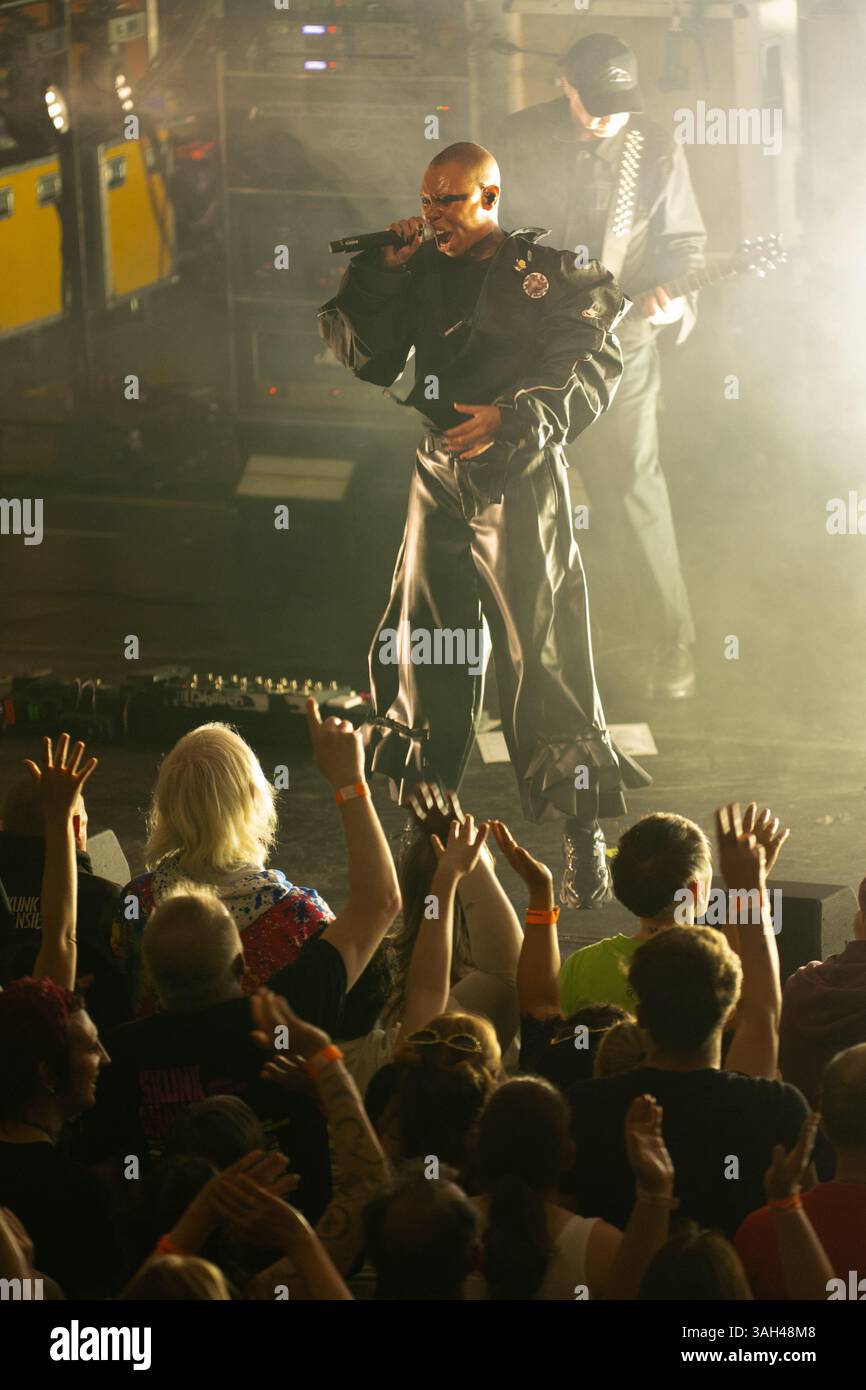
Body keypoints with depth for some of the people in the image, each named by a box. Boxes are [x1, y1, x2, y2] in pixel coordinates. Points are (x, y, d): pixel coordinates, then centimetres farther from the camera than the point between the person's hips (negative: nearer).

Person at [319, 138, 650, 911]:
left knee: (542, 665, -8)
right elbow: (365, 359, 12)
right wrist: (380, 272, 1)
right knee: (423, 667, 5)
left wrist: (511, 418, -19)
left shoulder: (551, 275, -2)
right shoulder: (423, 275, 11)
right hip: (440, 484, 5)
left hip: (521, 487, -5)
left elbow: (596, 372, -7)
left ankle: (587, 847, -2)